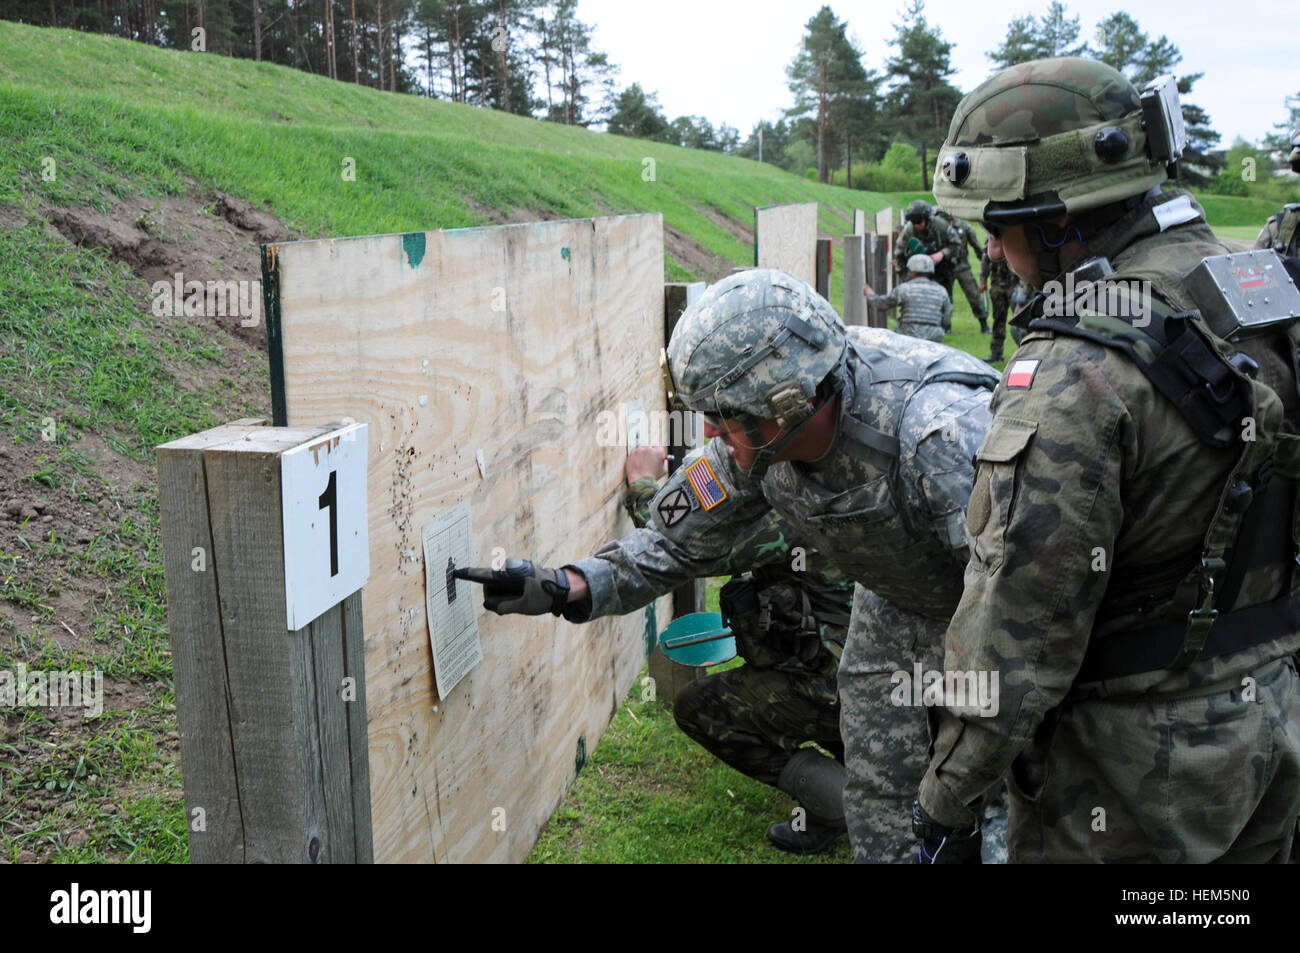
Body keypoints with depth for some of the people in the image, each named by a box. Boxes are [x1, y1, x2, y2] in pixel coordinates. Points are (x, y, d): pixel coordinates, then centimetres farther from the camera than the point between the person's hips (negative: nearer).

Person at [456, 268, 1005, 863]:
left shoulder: (941, 432, -42)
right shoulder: (758, 436, -21)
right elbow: (680, 541, -8)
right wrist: (559, 589, -22)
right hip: (893, 601, 5)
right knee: (876, 794, 7)